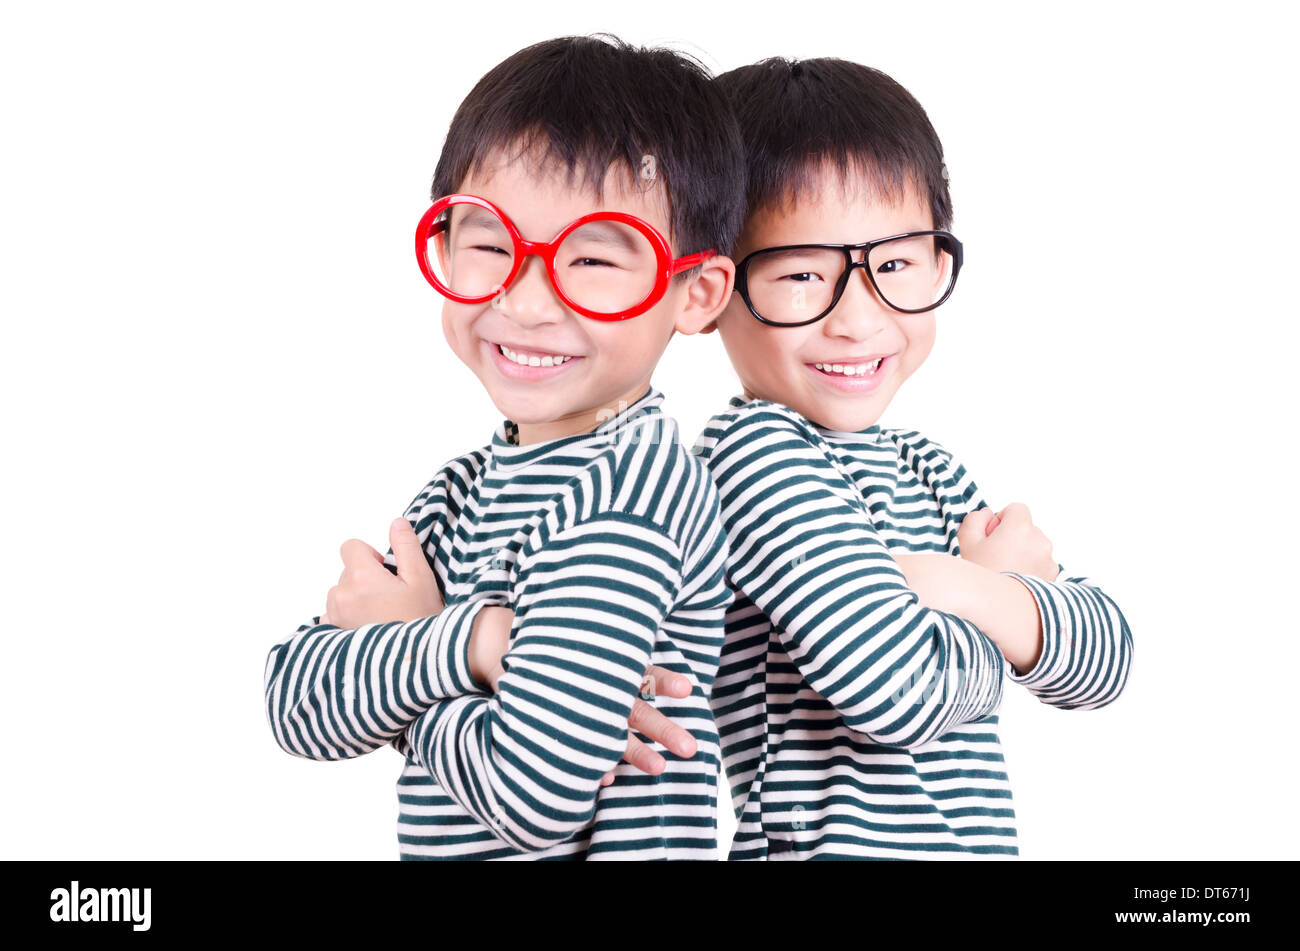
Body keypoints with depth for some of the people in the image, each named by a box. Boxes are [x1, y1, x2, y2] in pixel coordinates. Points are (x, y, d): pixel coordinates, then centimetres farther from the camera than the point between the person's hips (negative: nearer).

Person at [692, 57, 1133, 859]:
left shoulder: (927, 468, 5)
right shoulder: (752, 454, -18)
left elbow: (1106, 658, 0)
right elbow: (903, 694, -25)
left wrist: (975, 592, -17)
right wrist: (1014, 583, -9)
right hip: (825, 841, -7)